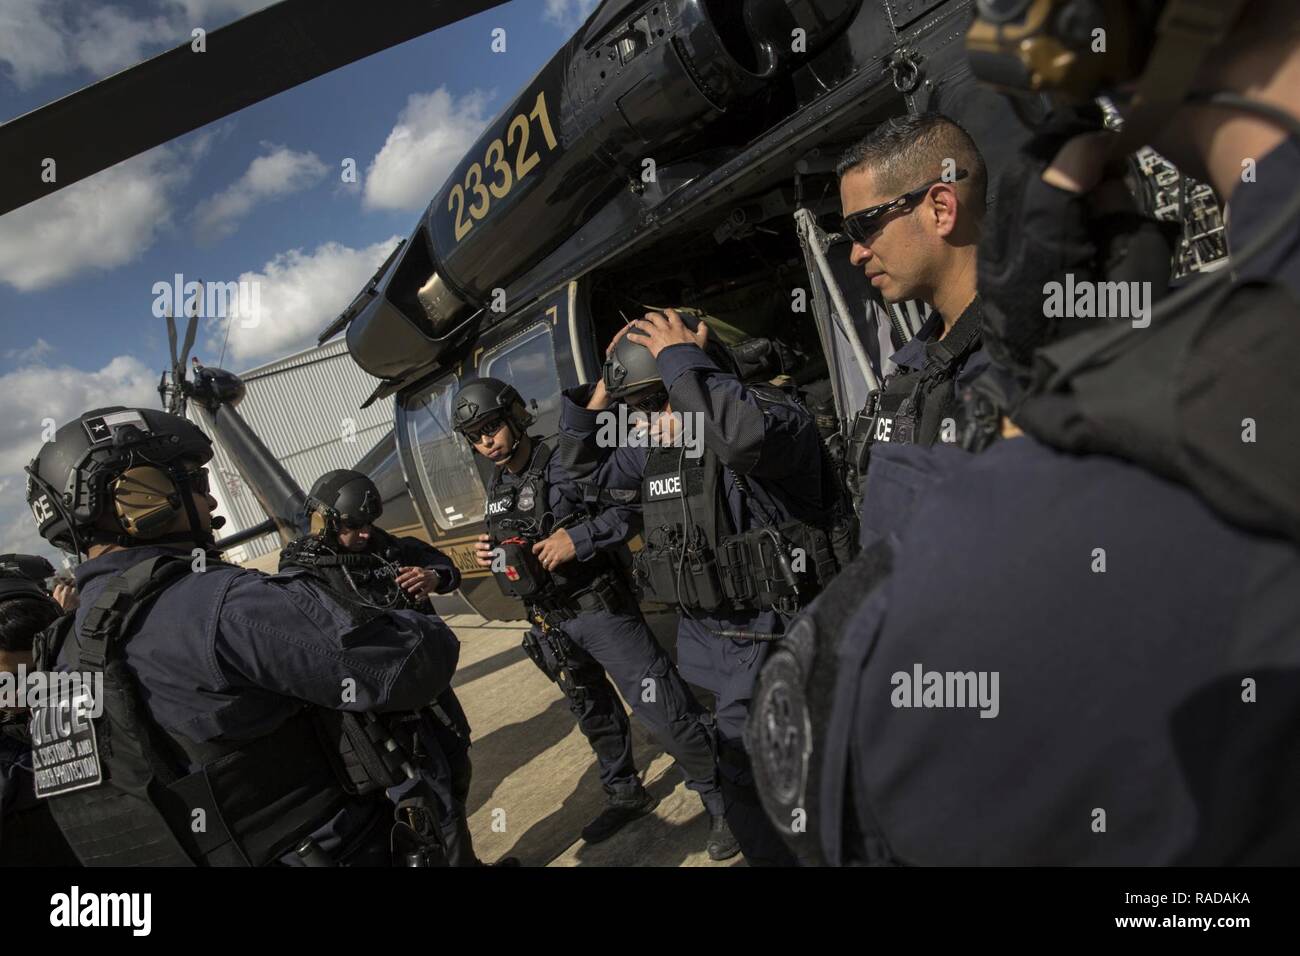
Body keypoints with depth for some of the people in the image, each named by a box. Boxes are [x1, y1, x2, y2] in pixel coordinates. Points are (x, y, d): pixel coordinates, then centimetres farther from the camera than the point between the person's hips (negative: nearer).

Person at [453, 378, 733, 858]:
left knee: (663, 712, -7)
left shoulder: (567, 464, -13)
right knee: (594, 714, 22)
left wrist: (579, 538, -26)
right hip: (549, 622, 8)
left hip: (602, 610, -7)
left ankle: (721, 801, 12)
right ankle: (626, 794, 43)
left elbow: (634, 508, -17)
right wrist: (492, 555, 0)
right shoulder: (497, 488, 10)